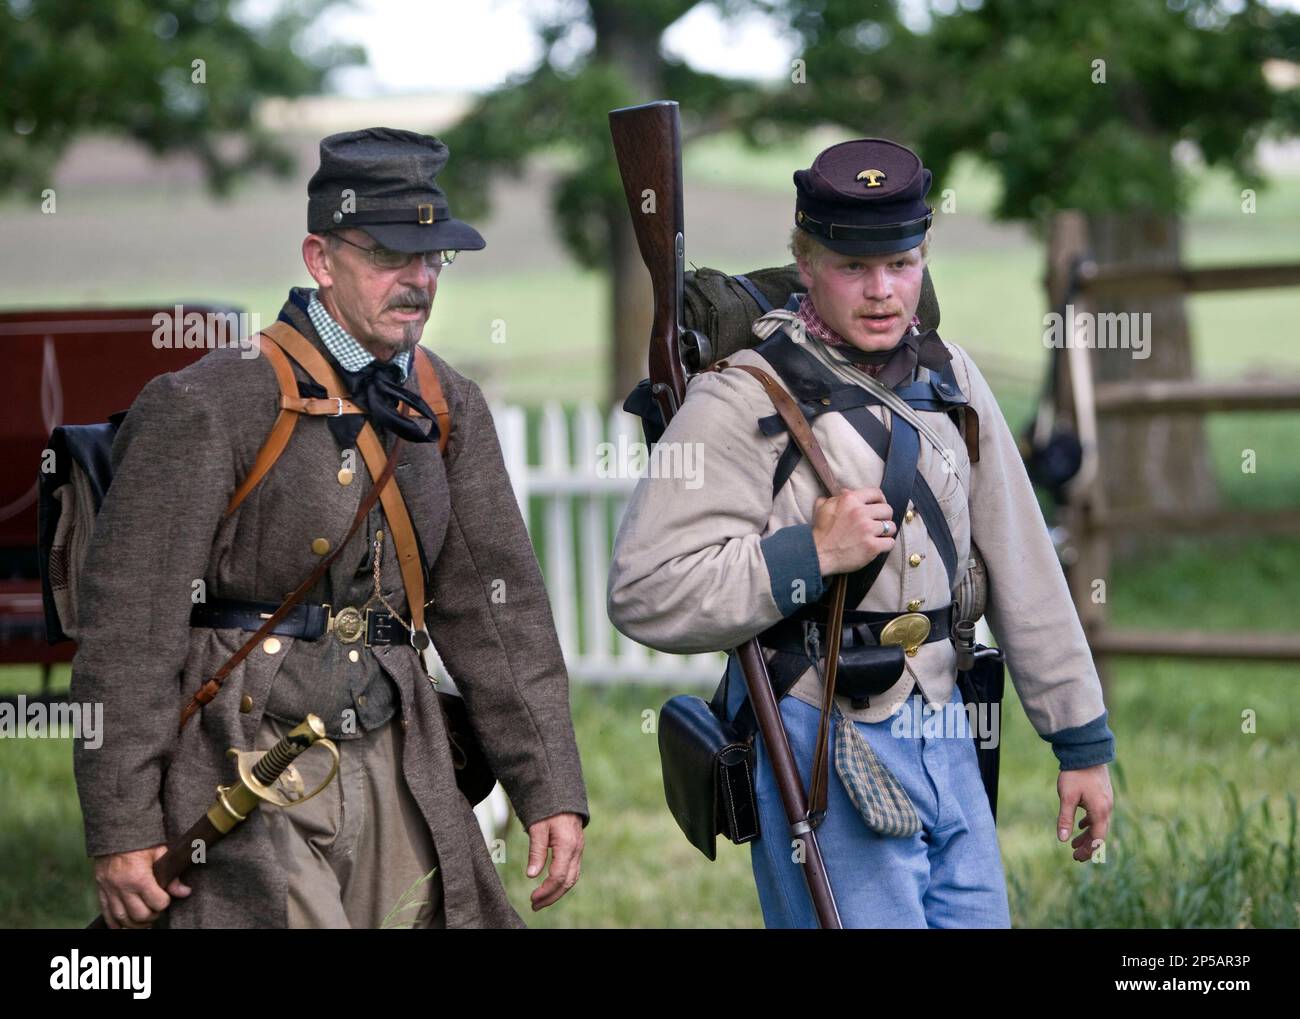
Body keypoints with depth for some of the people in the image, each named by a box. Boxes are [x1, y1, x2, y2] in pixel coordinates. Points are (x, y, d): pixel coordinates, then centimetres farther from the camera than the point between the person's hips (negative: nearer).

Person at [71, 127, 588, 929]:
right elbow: (129, 628, -9)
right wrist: (121, 831, -13)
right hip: (243, 779, -6)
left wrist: (550, 791, 6)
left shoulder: (451, 409, 11)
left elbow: (497, 606, 13)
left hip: (393, 767, 6)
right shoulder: (204, 408, -9)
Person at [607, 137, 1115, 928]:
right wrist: (810, 556, -22)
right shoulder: (746, 402, -11)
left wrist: (1083, 739, 14)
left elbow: (1023, 571, 14)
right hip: (826, 757, -7)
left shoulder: (950, 380, 10)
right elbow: (644, 594, -18)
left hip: (945, 742, 7)